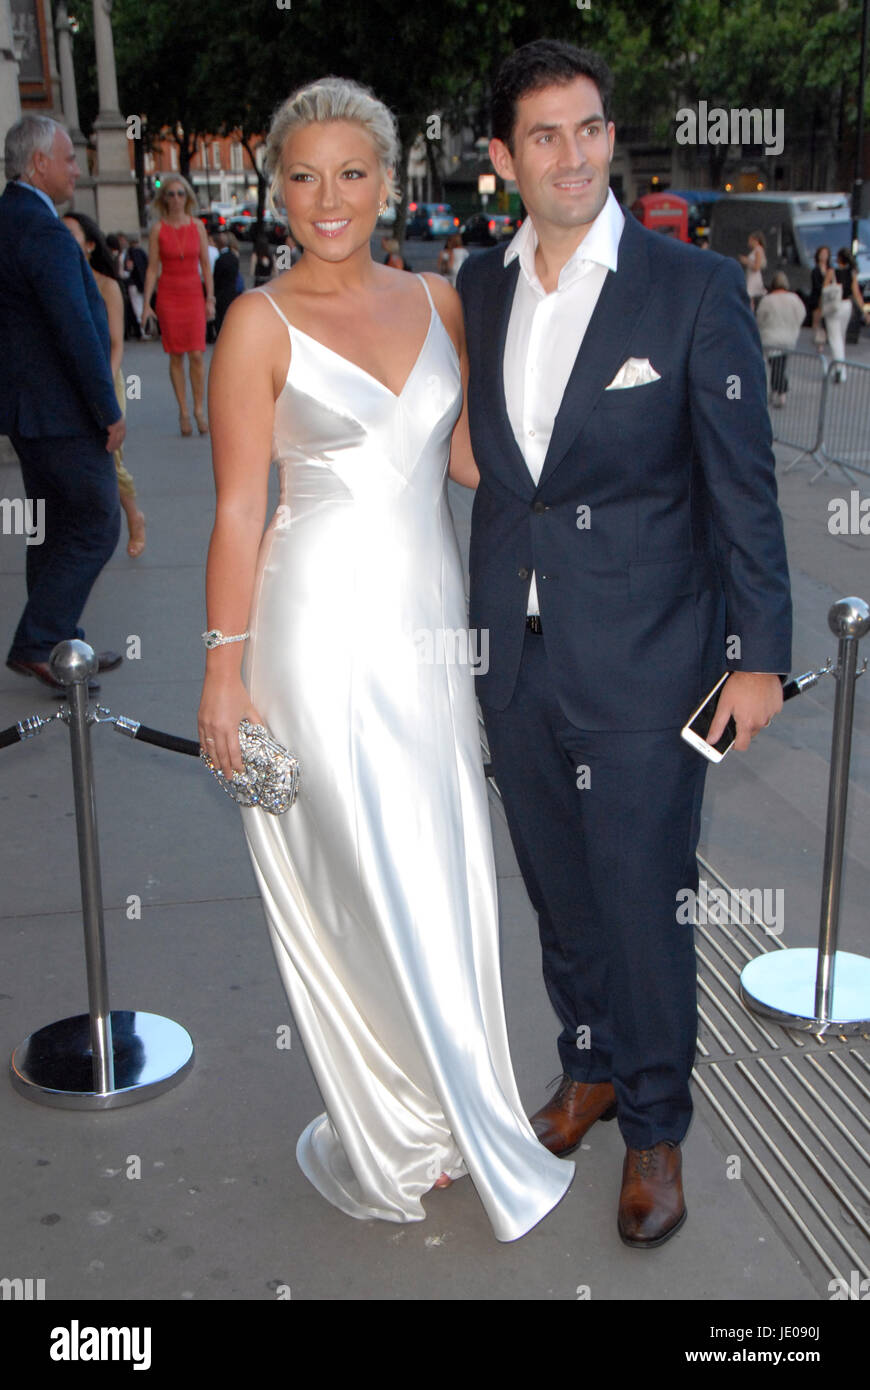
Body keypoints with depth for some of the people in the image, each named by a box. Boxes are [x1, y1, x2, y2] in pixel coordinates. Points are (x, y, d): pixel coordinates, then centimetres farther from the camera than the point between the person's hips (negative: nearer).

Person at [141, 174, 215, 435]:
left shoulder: (197, 226, 5)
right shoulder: (158, 229, 1)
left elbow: (205, 265, 8)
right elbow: (152, 268, 1)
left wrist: (210, 299, 3)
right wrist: (146, 304, -3)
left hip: (193, 295, 1)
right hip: (168, 294, -1)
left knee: (197, 355, -7)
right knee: (176, 356, 1)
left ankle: (199, 410, 3)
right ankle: (183, 412, 8)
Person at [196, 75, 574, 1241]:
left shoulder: (436, 301, 8)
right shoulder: (261, 323, -7)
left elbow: (472, 458, 11)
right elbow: (237, 507, -9)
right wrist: (225, 669, -10)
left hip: (430, 620, 5)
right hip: (325, 627, -5)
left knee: (445, 874, 12)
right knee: (363, 888, 4)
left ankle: (435, 1114, 33)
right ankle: (400, 1141, 25)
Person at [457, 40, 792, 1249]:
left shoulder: (695, 288, -8)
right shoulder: (476, 288, 5)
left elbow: (744, 485, -7)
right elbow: (481, 459, 10)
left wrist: (759, 653, -8)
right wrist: (477, 623, 9)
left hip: (643, 656, -4)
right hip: (515, 651, 5)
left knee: (643, 897, 5)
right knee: (559, 886, 18)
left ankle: (655, 1126, 26)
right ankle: (592, 1065, 42)